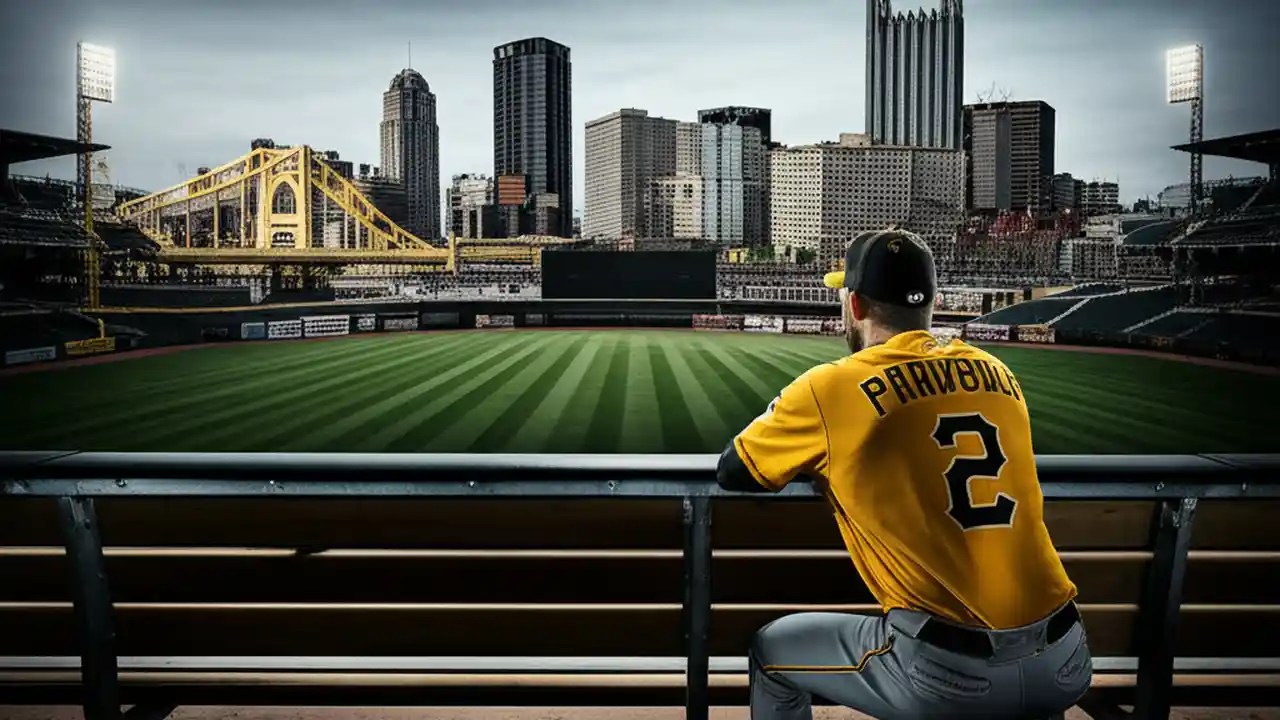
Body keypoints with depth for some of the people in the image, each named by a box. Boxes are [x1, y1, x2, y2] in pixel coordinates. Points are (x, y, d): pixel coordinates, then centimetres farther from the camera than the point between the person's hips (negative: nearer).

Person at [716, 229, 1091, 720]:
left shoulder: (831, 387, -6)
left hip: (951, 673, -5)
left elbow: (731, 473, 6)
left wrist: (813, 459, 24)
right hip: (1066, 663, 5)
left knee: (771, 653, 20)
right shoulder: (996, 374, 8)